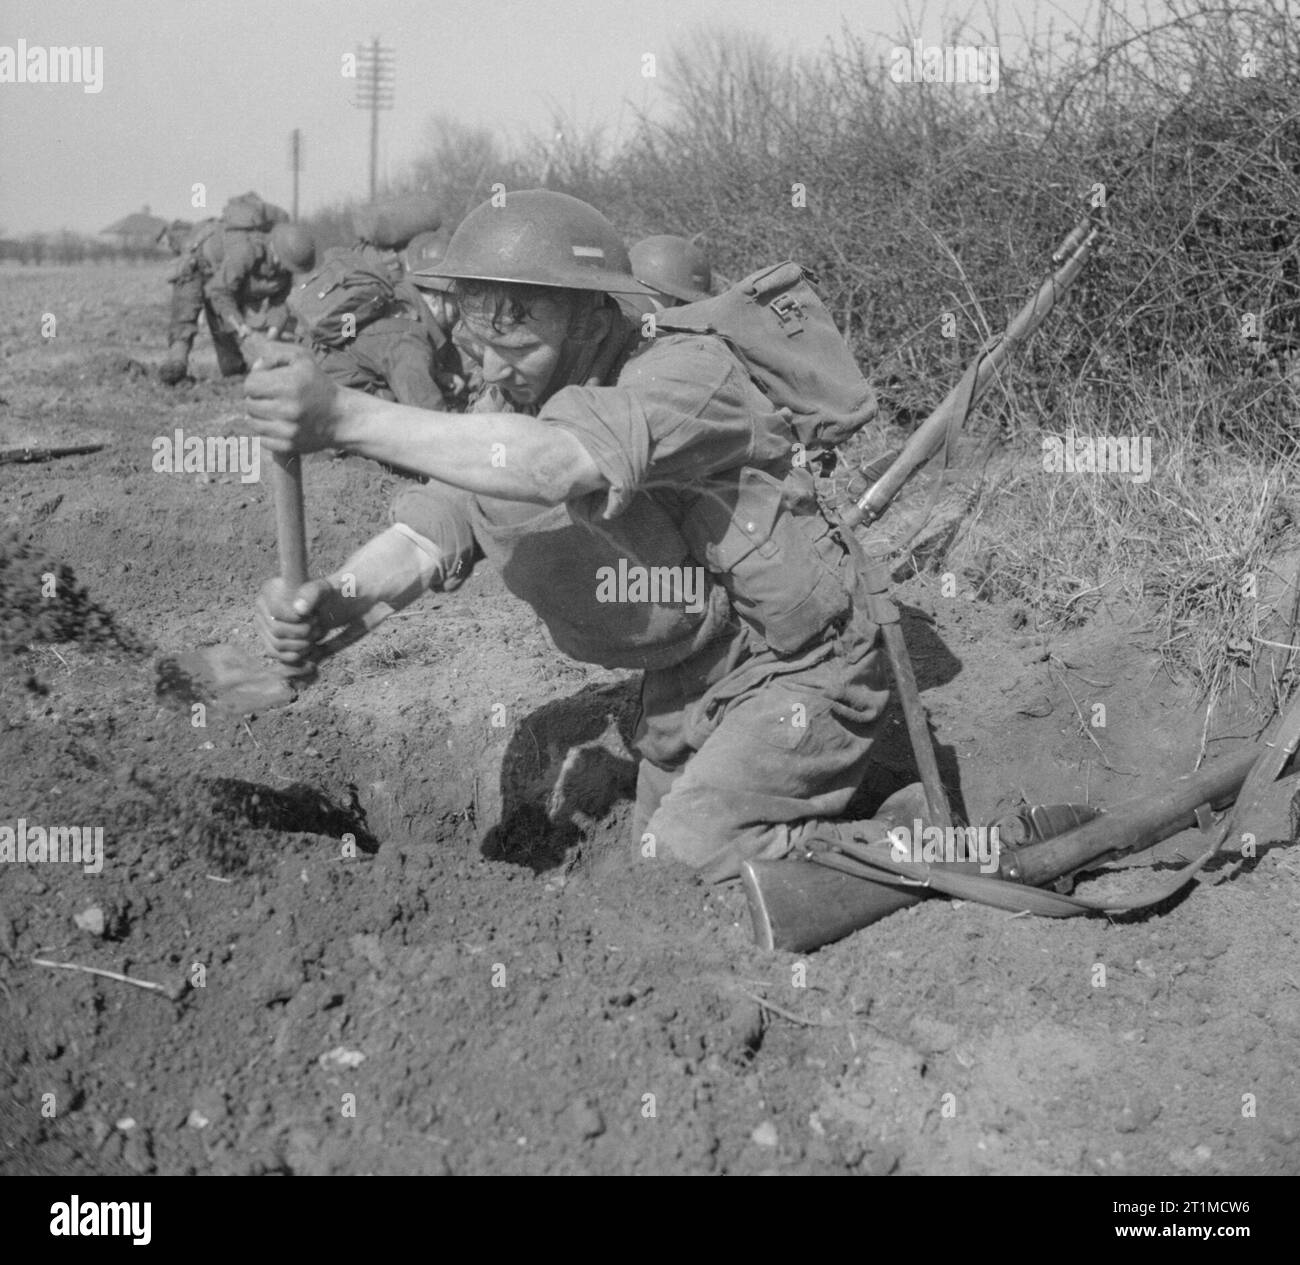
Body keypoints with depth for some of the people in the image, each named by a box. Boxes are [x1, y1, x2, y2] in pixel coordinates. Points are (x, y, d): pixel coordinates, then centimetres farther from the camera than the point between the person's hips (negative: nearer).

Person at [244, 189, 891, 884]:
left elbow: (551, 465, -45)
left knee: (687, 862, -20)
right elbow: (424, 534, -11)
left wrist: (344, 417, -51)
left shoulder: (689, 373, -28)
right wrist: (332, 598, -34)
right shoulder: (506, 414, -3)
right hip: (682, 684, 9)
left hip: (798, 666, -8)